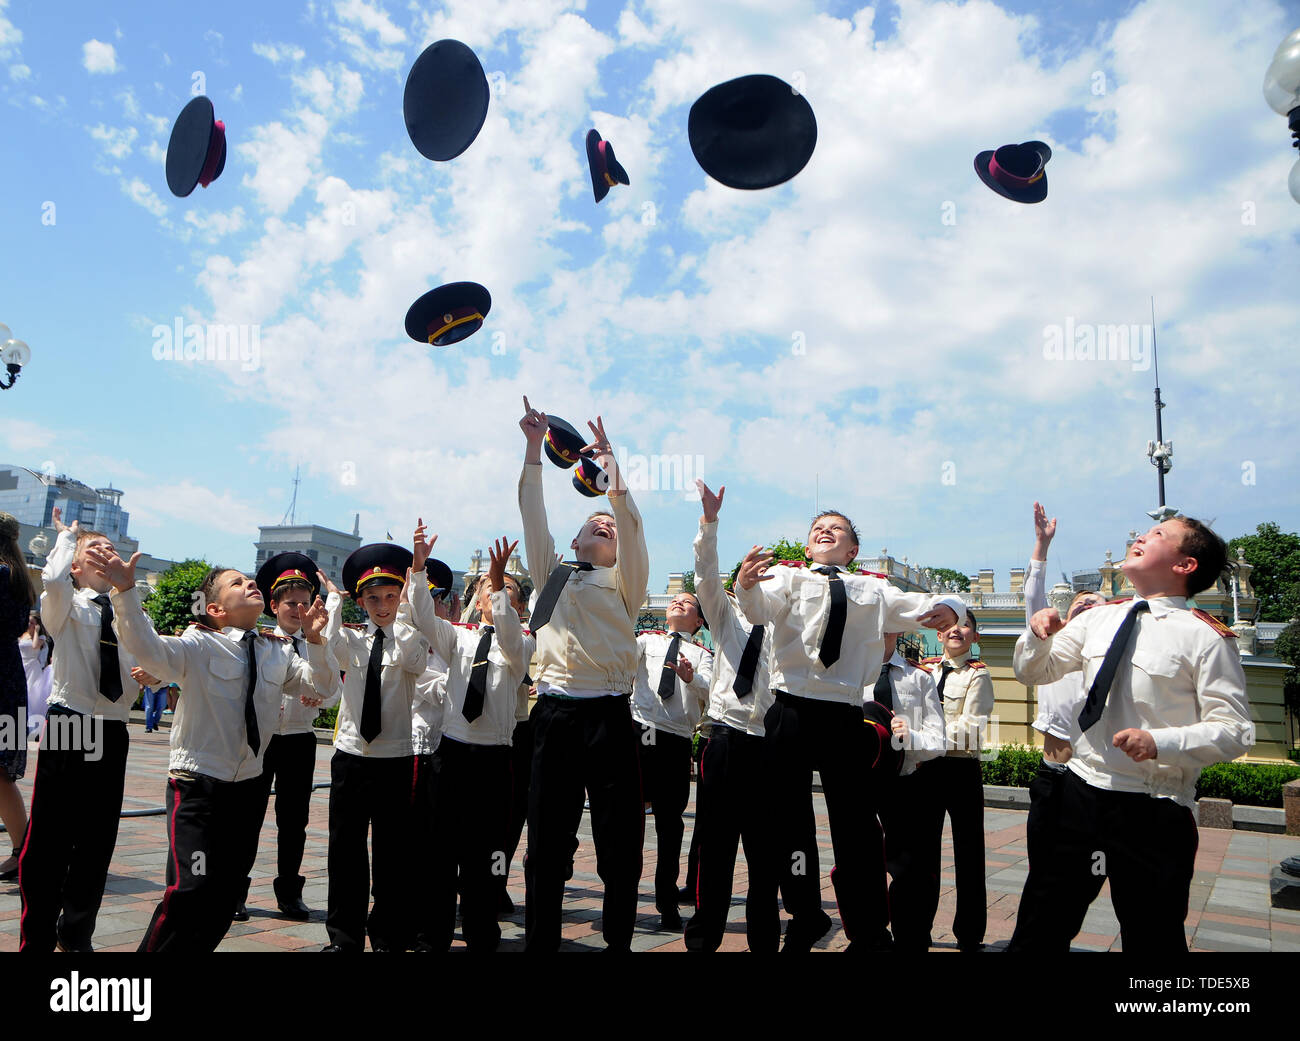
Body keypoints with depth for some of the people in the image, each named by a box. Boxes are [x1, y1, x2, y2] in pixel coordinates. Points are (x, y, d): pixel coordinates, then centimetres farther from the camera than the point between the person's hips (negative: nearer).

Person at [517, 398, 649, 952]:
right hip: (554, 714, 1)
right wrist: (535, 445, 6)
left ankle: (618, 941, 18)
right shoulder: (551, 574, 18)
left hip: (608, 715, -1)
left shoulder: (624, 583, 12)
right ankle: (539, 941, 19)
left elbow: (631, 523, -3)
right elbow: (532, 512, 12)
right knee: (546, 842, 7)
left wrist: (610, 464, -13)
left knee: (620, 843, 4)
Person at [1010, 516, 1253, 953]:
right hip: (1081, 793, 5)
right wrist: (1039, 633, -6)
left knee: (1152, 941, 11)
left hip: (1154, 815, -5)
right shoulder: (1098, 618, 8)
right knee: (1042, 929, 14)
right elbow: (1033, 671, 15)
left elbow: (1235, 730, -11)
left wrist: (1160, 742, -26)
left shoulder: (1206, 636, -9)